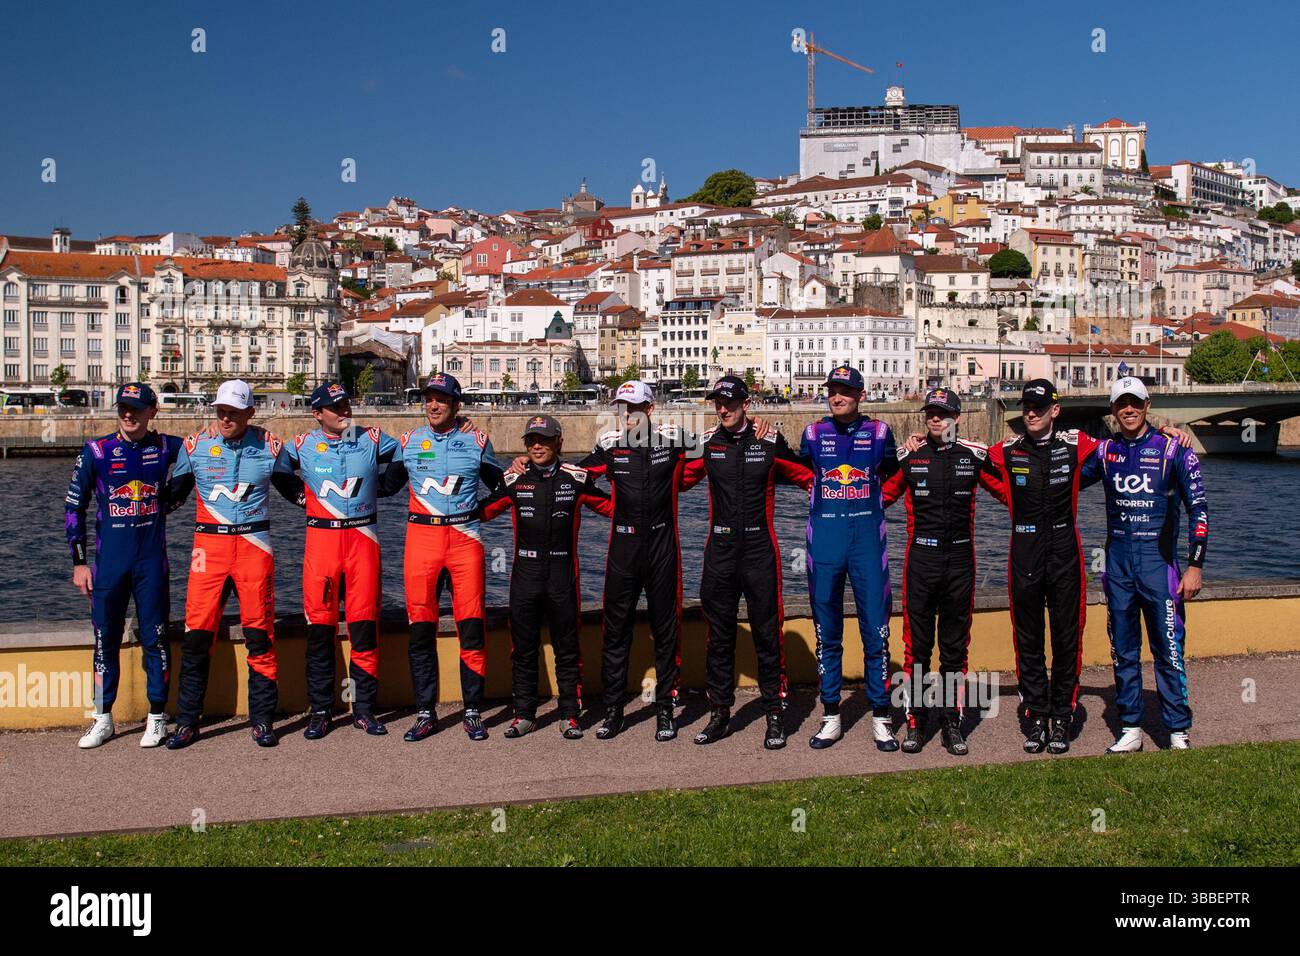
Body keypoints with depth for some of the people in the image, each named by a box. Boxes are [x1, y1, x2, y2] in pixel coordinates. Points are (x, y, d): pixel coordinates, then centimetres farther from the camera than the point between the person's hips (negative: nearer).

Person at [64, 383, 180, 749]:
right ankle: (103, 719, 17)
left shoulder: (165, 447, 2)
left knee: (155, 639, 4)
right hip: (109, 560, 0)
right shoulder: (96, 451, 0)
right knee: (106, 639, 6)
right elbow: (74, 507, 4)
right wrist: (79, 562, 2)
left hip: (152, 559, 0)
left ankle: (156, 719, 13)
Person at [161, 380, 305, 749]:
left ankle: (262, 719, 13)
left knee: (259, 631, 2)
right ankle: (187, 721, 10)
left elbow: (294, 490, 17)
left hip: (255, 544, 0)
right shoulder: (195, 446, 5)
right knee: (197, 632, -2)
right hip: (209, 544, 0)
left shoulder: (270, 447, 4)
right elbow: (173, 494, 17)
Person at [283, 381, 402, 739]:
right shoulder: (303, 446, 3)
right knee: (320, 627, 1)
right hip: (321, 538, 0)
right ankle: (320, 710, 12)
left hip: (363, 538, 0)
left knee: (364, 625, 1)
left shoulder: (373, 440, 4)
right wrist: (302, 496, 11)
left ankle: (364, 709, 11)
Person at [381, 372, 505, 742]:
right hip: (422, 536, 1)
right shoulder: (409, 442, 10)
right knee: (421, 627, 2)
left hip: (465, 537, -1)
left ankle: (473, 712, 8)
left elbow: (498, 484, 17)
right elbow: (387, 484, 19)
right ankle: (425, 713, 13)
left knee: (471, 625, -3)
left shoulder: (476, 441, 7)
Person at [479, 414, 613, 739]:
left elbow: (611, 506, 9)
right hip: (525, 575, 1)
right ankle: (524, 714, 19)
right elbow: (483, 511, 12)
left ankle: (570, 715, 15)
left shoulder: (575, 478, 1)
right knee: (523, 649, 8)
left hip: (563, 575, -1)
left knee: (567, 648, 6)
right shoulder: (515, 480, 4)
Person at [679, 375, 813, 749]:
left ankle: (775, 715, 11)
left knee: (767, 634, 1)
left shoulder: (770, 442, -3)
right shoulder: (706, 443, 4)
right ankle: (720, 714, 19)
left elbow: (808, 477, 8)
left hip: (760, 550, -3)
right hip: (720, 551, 3)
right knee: (719, 635, 9)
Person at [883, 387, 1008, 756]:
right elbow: (882, 496, 11)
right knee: (917, 644, 3)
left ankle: (952, 724, 16)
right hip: (921, 559, 0)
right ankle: (915, 723, 11)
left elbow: (1008, 491, 11)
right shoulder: (910, 455, 2)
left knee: (955, 646, 8)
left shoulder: (974, 456, 2)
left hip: (960, 559, 1)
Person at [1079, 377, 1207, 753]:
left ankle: (1179, 732, 8)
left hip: (1158, 562, -4)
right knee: (1123, 653, 9)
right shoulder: (1104, 451, 8)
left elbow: (1198, 508, -2)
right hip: (1118, 563, 4)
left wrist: (1195, 565, -7)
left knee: (1168, 651, -3)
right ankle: (1130, 730, 18)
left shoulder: (1173, 449, -3)